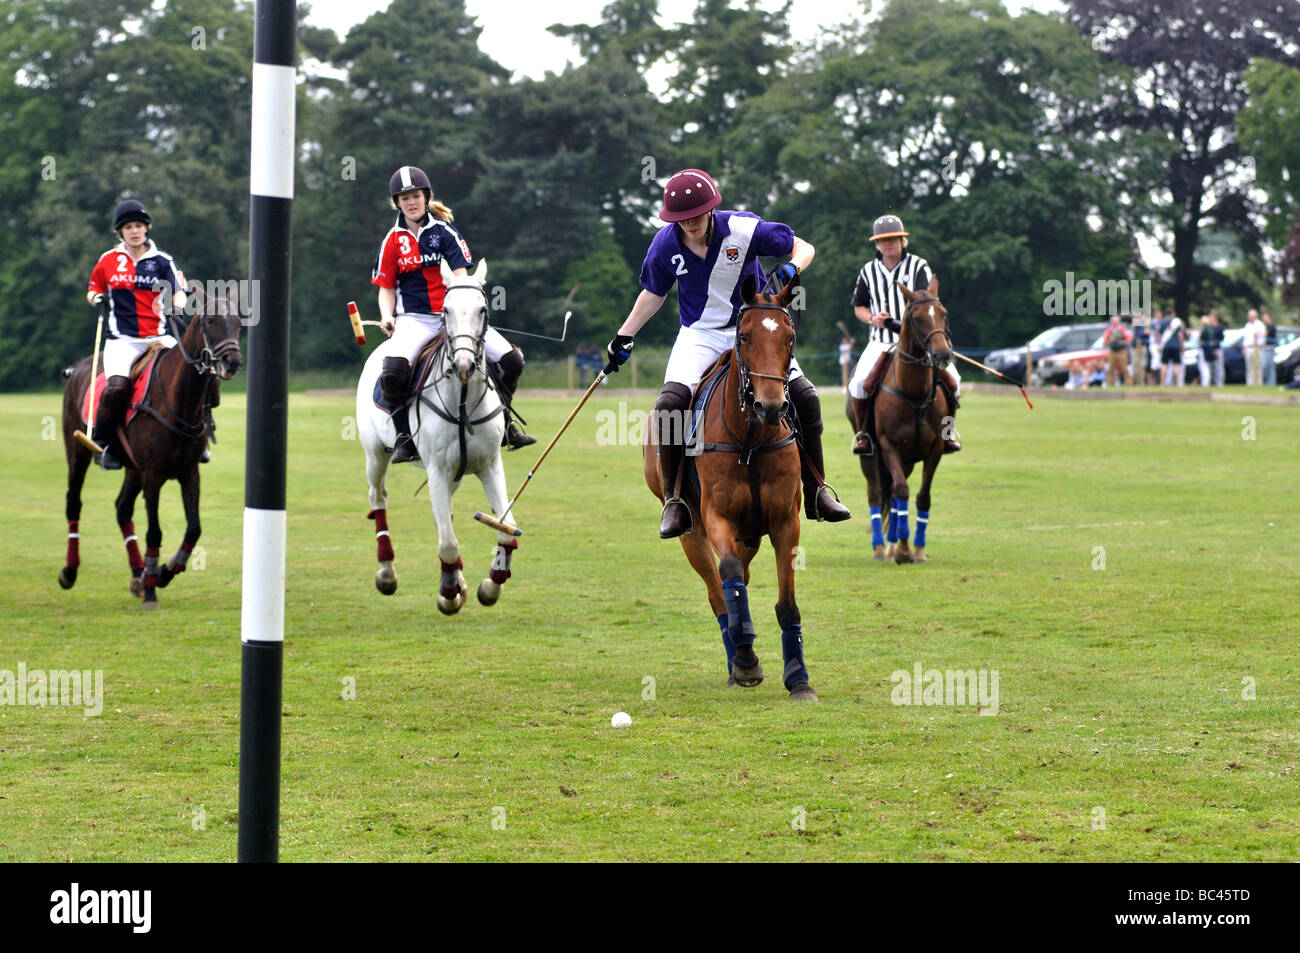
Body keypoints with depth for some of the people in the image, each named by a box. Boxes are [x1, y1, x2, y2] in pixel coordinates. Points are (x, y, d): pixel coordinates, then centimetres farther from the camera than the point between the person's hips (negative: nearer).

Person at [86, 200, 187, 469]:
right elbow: (93, 292, 21)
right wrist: (97, 298, -3)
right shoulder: (108, 261, 9)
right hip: (122, 340, -1)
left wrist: (180, 308, -22)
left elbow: (177, 296, 0)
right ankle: (102, 444, -9)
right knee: (117, 386, -26)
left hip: (158, 336, 1)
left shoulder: (163, 261, 8)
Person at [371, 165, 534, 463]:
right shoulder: (392, 241, 5)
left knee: (511, 359, -11)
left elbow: (461, 276, -2)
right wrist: (387, 317, -11)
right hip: (414, 319, -2)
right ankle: (404, 436, -13)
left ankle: (503, 424, 11)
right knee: (392, 372, -32)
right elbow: (386, 288, 9)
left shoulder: (444, 232, 4)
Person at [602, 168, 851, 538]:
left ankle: (817, 494, 3)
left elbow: (803, 247, -4)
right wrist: (624, 338, 6)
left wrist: (792, 267, -27)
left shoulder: (744, 229, -16)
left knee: (805, 397, -14)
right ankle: (674, 503, -14)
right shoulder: (665, 244, -10)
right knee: (669, 404, -26)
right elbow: (654, 293, 9)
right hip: (699, 336, 0)